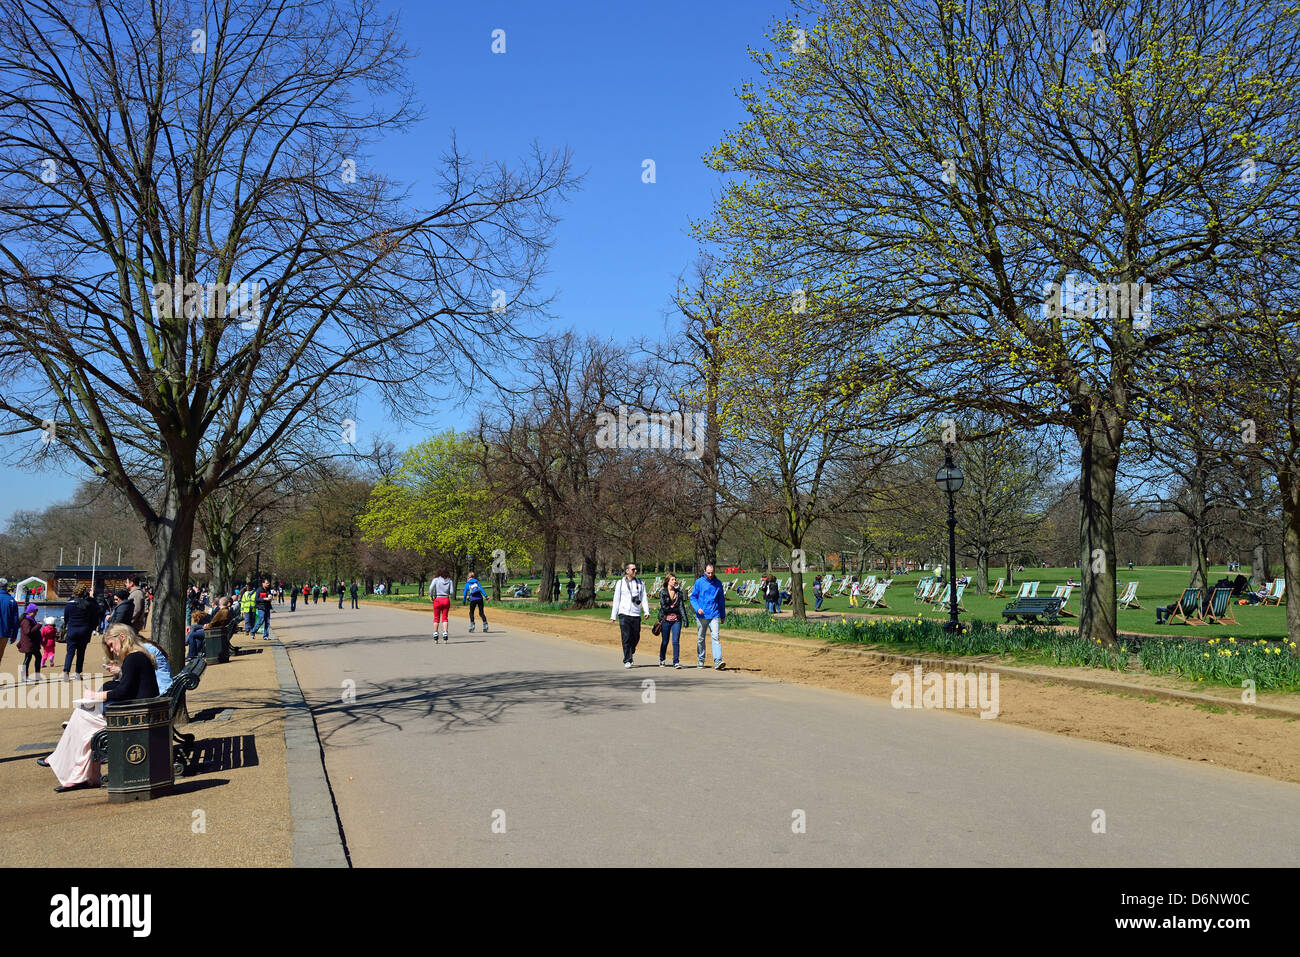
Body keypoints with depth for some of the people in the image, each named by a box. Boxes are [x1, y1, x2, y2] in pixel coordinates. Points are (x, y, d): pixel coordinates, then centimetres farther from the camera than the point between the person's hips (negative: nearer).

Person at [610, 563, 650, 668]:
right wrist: (613, 616, 5)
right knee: (626, 638, -8)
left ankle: (629, 654, 32)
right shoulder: (620, 583, 6)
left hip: (636, 614, 2)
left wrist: (646, 611, -6)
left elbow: (644, 598, 8)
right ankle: (627, 661, -3)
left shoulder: (640, 583, 10)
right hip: (624, 614, -2)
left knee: (636, 638, 6)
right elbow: (616, 600, 8)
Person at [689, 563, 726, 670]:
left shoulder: (718, 583, 8)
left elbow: (722, 600, 17)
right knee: (700, 638, 8)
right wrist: (697, 608, -16)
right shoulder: (699, 582, 2)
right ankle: (701, 661, 21)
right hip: (701, 616, 0)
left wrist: (723, 615, 18)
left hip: (714, 616, 0)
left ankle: (718, 661, -20)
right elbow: (693, 597, 2)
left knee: (716, 637, -13)